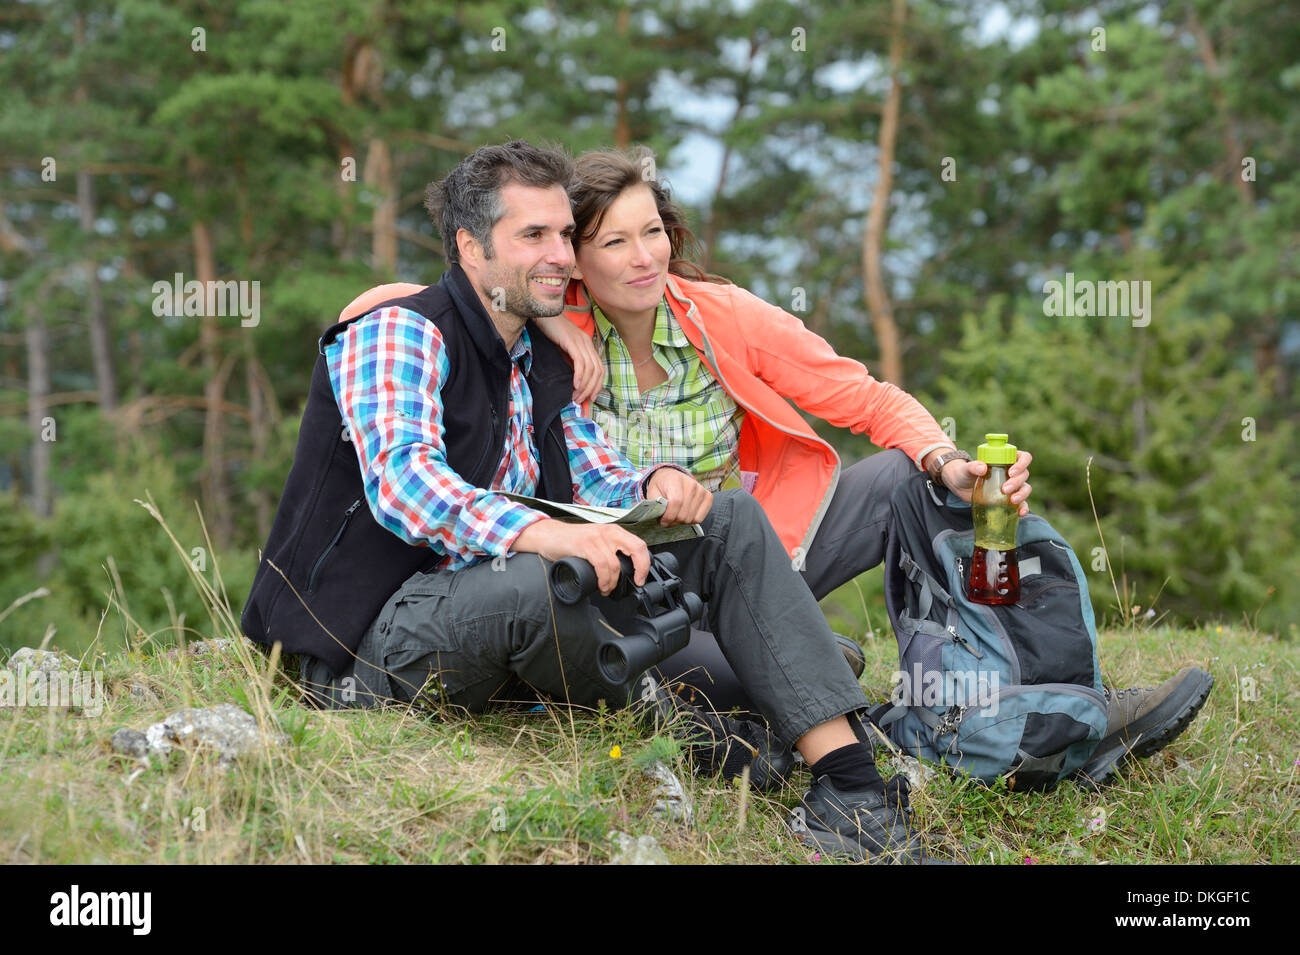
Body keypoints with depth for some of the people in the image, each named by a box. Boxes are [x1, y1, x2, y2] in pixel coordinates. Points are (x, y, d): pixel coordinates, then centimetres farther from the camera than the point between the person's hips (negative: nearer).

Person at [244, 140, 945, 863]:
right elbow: (401, 483, -28)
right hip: (391, 624, -8)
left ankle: (849, 781, -18)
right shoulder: (397, 333, -10)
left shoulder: (542, 362, 17)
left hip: (513, 626, 8)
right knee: (534, 581, -42)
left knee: (733, 521, -5)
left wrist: (655, 485, -9)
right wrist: (539, 533, -44)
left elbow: (598, 478, 17)